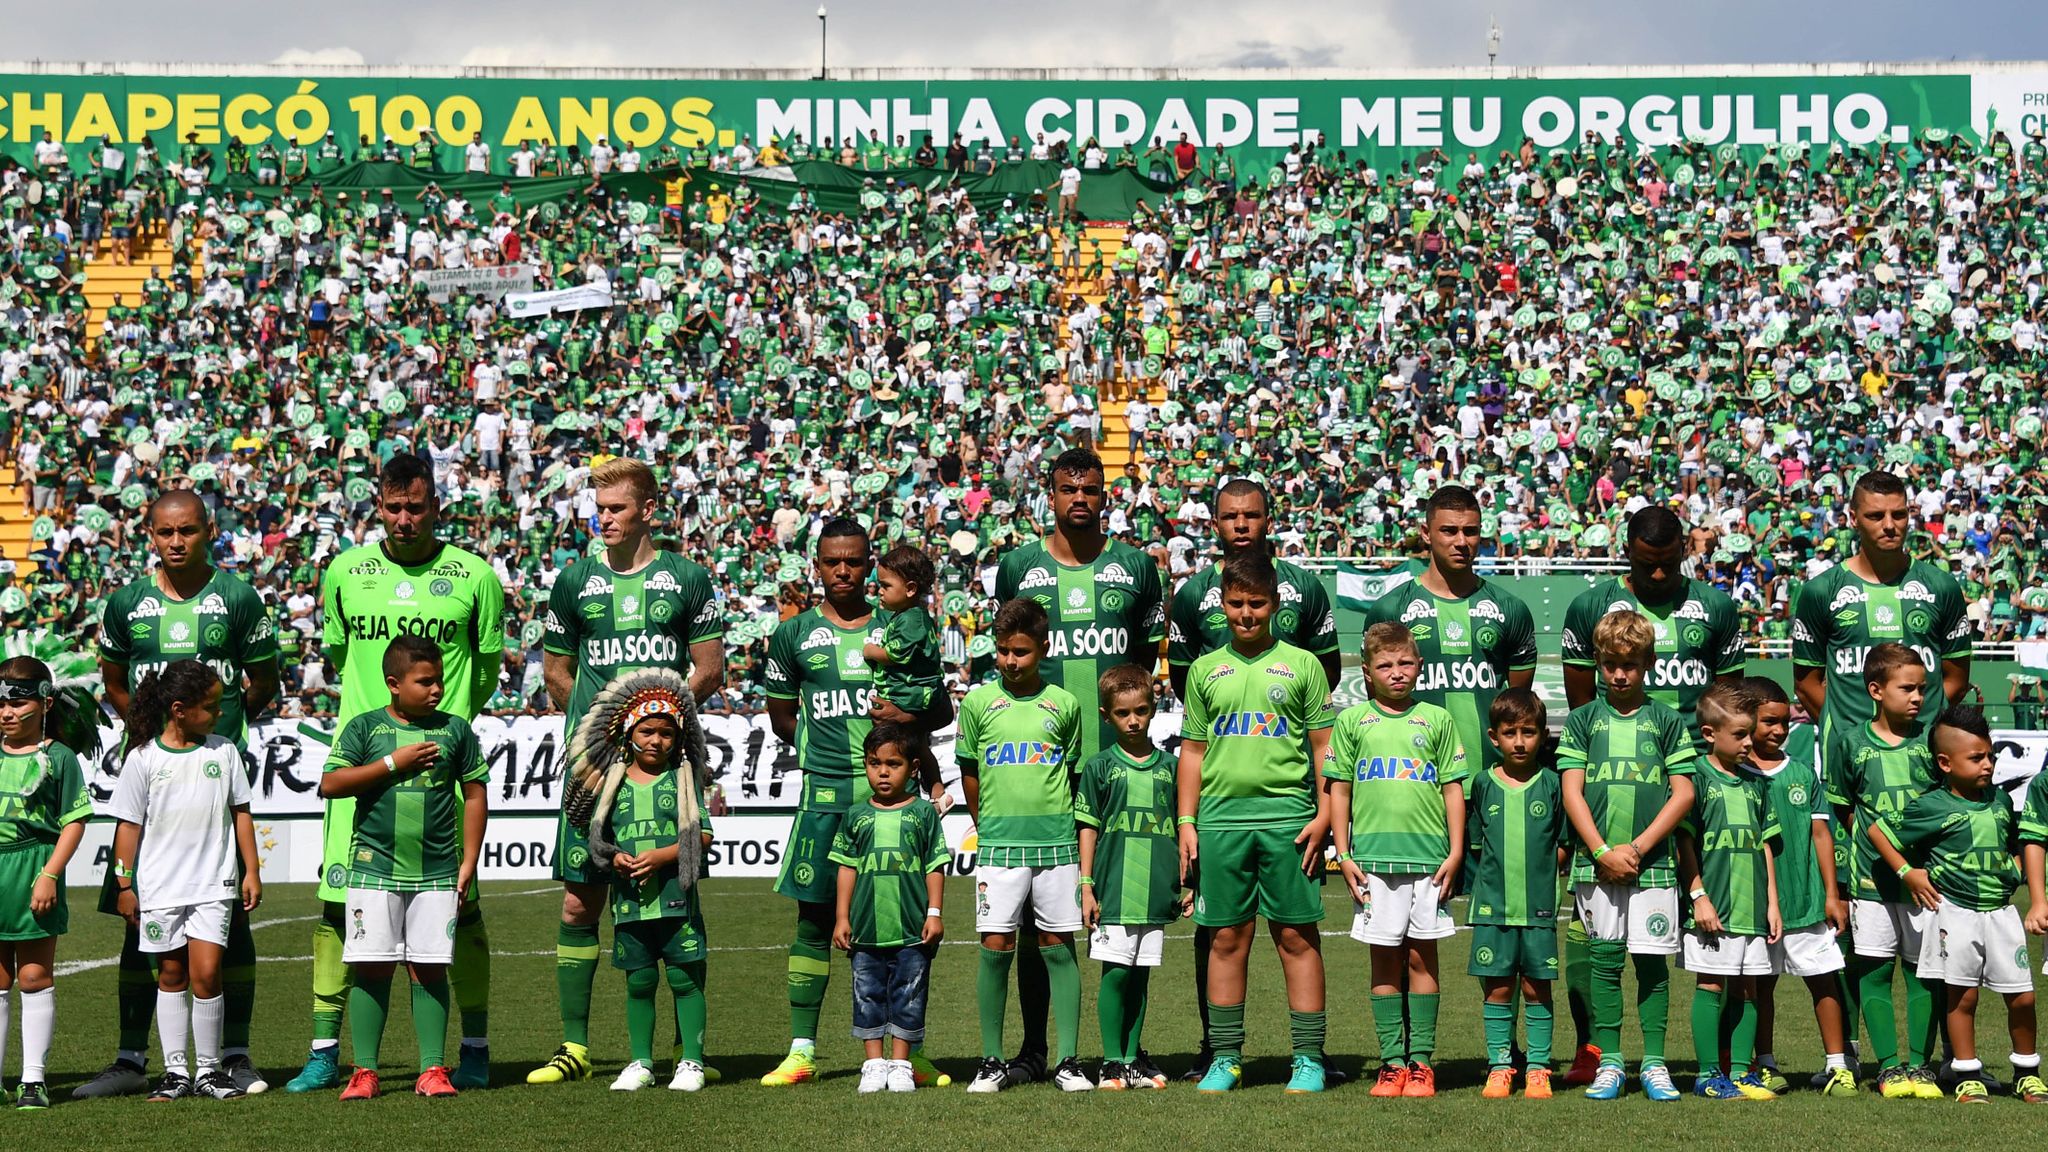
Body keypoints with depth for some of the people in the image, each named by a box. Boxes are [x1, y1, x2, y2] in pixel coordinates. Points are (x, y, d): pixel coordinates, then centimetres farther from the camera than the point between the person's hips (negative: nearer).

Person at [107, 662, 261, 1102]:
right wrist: (124, 884, 0)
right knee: (172, 973, 8)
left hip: (213, 884, 0)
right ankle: (176, 1070, 16)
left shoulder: (224, 751, 4)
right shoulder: (144, 758, -2)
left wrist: (251, 871, 8)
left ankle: (209, 1068, 5)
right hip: (160, 885, 0)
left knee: (206, 972, -8)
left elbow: (240, 812, 10)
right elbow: (128, 824, 1)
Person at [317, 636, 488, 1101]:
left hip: (437, 872, 1)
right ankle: (364, 1071, 8)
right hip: (374, 869, -1)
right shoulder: (365, 727, 3)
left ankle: (433, 1069, 8)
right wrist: (393, 762, -12)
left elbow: (475, 793, 11)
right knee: (371, 969, 0)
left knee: (430, 969, 2)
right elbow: (330, 783, -7)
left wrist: (469, 860, 7)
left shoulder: (455, 729, 7)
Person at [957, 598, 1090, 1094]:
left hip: (1056, 842, 1)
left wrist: (1057, 822, 11)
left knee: (1058, 945, 3)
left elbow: (1072, 771, 14)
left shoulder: (1063, 704, 6)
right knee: (995, 946, -2)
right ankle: (992, 1061, 8)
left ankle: (1068, 1060, 8)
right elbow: (969, 774, 12)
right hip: (998, 843, 0)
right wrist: (988, 826, 11)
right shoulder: (979, 703, 5)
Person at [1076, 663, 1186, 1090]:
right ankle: (1112, 1061, 4)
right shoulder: (1100, 767, 3)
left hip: (1156, 890, 3)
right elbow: (1088, 828, 3)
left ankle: (1134, 1057, 17)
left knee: (1140, 974, 8)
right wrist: (1086, 886, -2)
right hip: (1113, 889, -2)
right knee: (1116, 971, -4)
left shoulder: (1169, 767, 9)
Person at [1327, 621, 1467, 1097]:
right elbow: (1339, 790, 8)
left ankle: (1421, 1061, 9)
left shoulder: (1436, 719, 8)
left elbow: (1453, 789, 8)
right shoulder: (1352, 720, 7)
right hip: (1373, 856, 0)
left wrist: (1455, 851, 1)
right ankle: (1392, 1062, 10)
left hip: (1429, 856, 0)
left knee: (1422, 956, 3)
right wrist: (1343, 853, 1)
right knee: (1385, 958, 4)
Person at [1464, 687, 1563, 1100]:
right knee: (1498, 988, 3)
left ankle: (1537, 1069, 11)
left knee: (1536, 988, 4)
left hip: (1539, 906, -1)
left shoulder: (1552, 785, 2)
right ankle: (1499, 1067, 10)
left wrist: (1537, 871, -2)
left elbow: (1566, 843, 7)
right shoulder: (1482, 784, 4)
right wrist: (1497, 876, 3)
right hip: (1492, 905, 1)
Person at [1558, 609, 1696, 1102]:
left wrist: (1636, 848, -7)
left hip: (1652, 862, 0)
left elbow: (1684, 792, 2)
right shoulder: (1582, 720, 7)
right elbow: (1572, 791, 2)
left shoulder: (1666, 721, 6)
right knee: (1605, 960, 3)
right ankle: (1609, 1062, 9)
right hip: (1596, 862, 0)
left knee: (1653, 962, 2)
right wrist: (1603, 852, -9)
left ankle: (1653, 1063, 10)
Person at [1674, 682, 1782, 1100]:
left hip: (1752, 908, 6)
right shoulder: (1698, 779, -5)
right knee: (1711, 986, -2)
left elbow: (1765, 845, 17)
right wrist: (1699, 896, -13)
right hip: (1712, 908, -6)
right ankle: (1708, 1074, 4)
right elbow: (1684, 842, -7)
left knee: (1746, 988, 8)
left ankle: (1741, 1071, 15)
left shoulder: (1756, 782, 13)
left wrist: (1772, 903, 14)